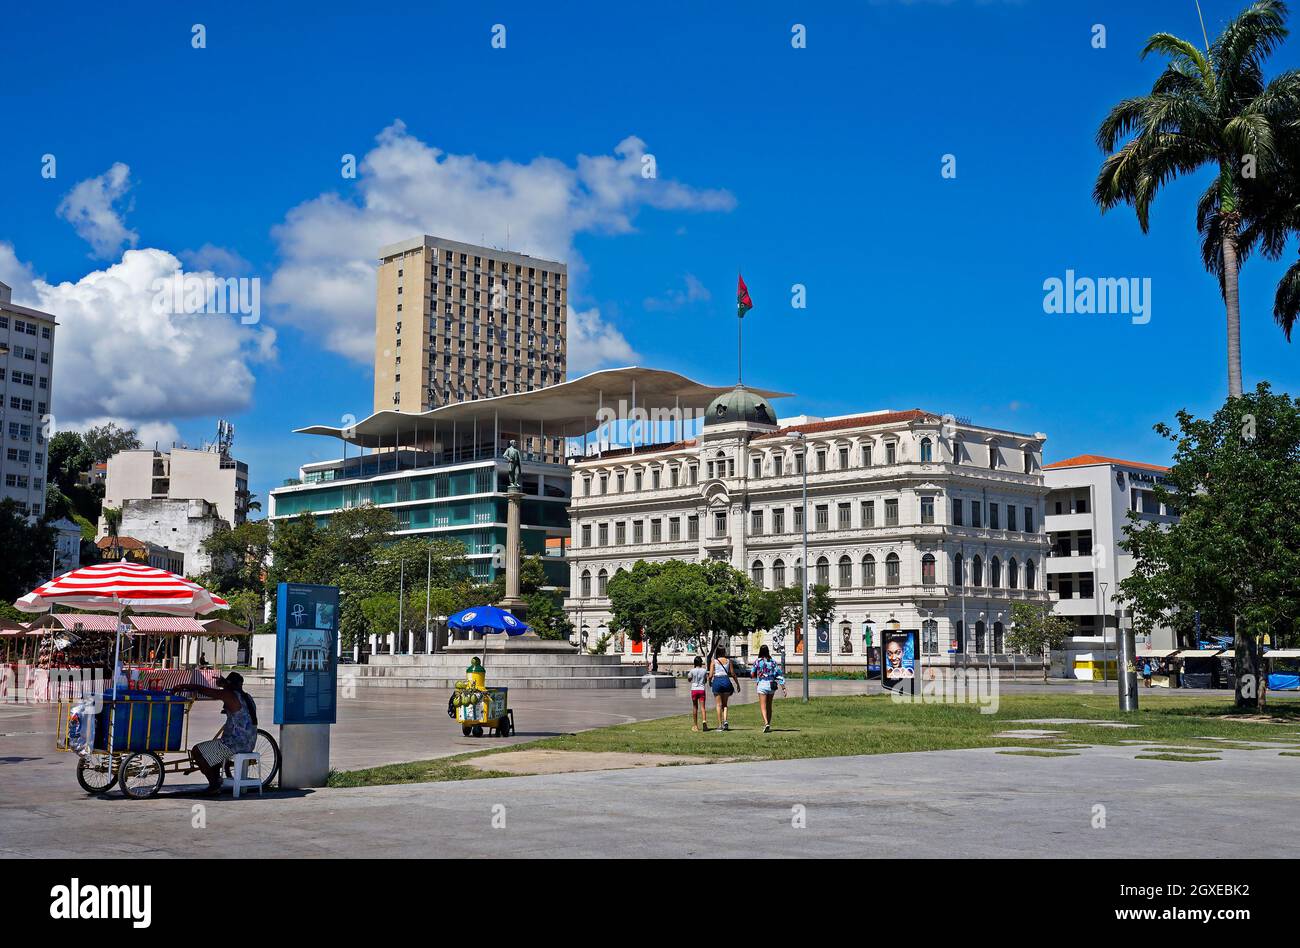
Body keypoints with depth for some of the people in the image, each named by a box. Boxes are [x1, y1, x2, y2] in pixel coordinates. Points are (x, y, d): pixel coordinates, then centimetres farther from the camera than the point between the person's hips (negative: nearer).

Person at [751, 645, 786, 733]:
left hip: (762, 684, -4)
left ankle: (766, 723, -25)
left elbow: (752, 674, 2)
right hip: (771, 685, 4)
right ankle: (768, 725, 21)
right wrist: (783, 687, -1)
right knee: (769, 706, 17)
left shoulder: (758, 662, -5)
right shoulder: (773, 662, 3)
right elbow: (779, 674, -1)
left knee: (763, 706, -5)